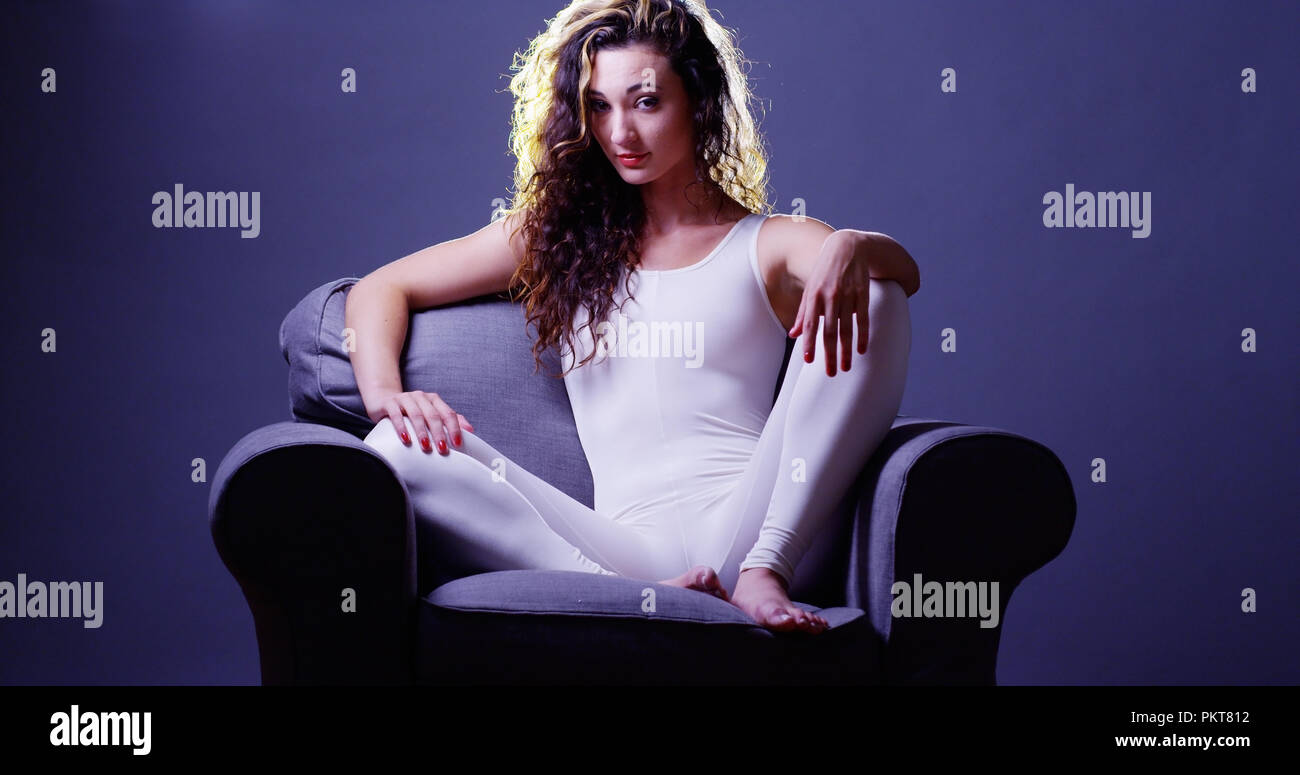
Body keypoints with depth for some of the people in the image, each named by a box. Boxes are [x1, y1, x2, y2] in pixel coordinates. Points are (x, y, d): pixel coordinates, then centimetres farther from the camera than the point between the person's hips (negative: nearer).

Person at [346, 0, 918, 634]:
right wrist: (384, 392, -3)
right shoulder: (557, 232, 20)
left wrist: (852, 249, -32)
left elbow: (904, 270, -6)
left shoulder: (772, 245, 13)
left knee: (876, 298, -17)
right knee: (396, 451, -18)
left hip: (743, 530, -1)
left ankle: (765, 572, -24)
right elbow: (380, 290, 18)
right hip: (626, 546, 2)